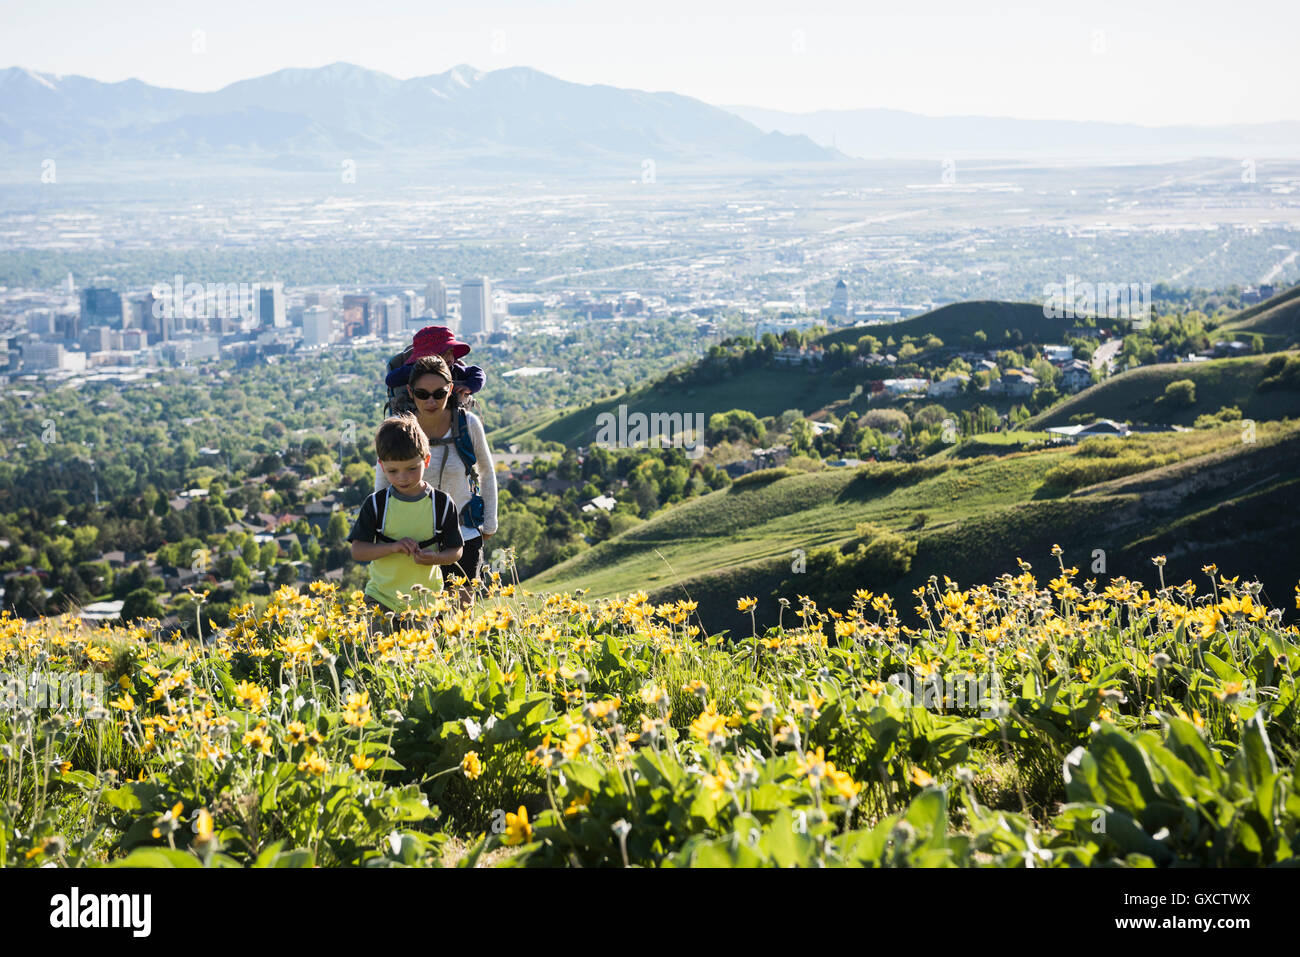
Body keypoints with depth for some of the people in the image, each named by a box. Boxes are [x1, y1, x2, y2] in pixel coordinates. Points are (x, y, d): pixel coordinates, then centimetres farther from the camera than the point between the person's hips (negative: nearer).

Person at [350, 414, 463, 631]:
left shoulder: (442, 503, -2)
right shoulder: (376, 504, -2)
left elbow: (455, 551, 2)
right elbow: (358, 551, -4)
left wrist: (434, 558, -20)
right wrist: (392, 548, -20)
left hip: (425, 600, 0)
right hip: (381, 599, 0)